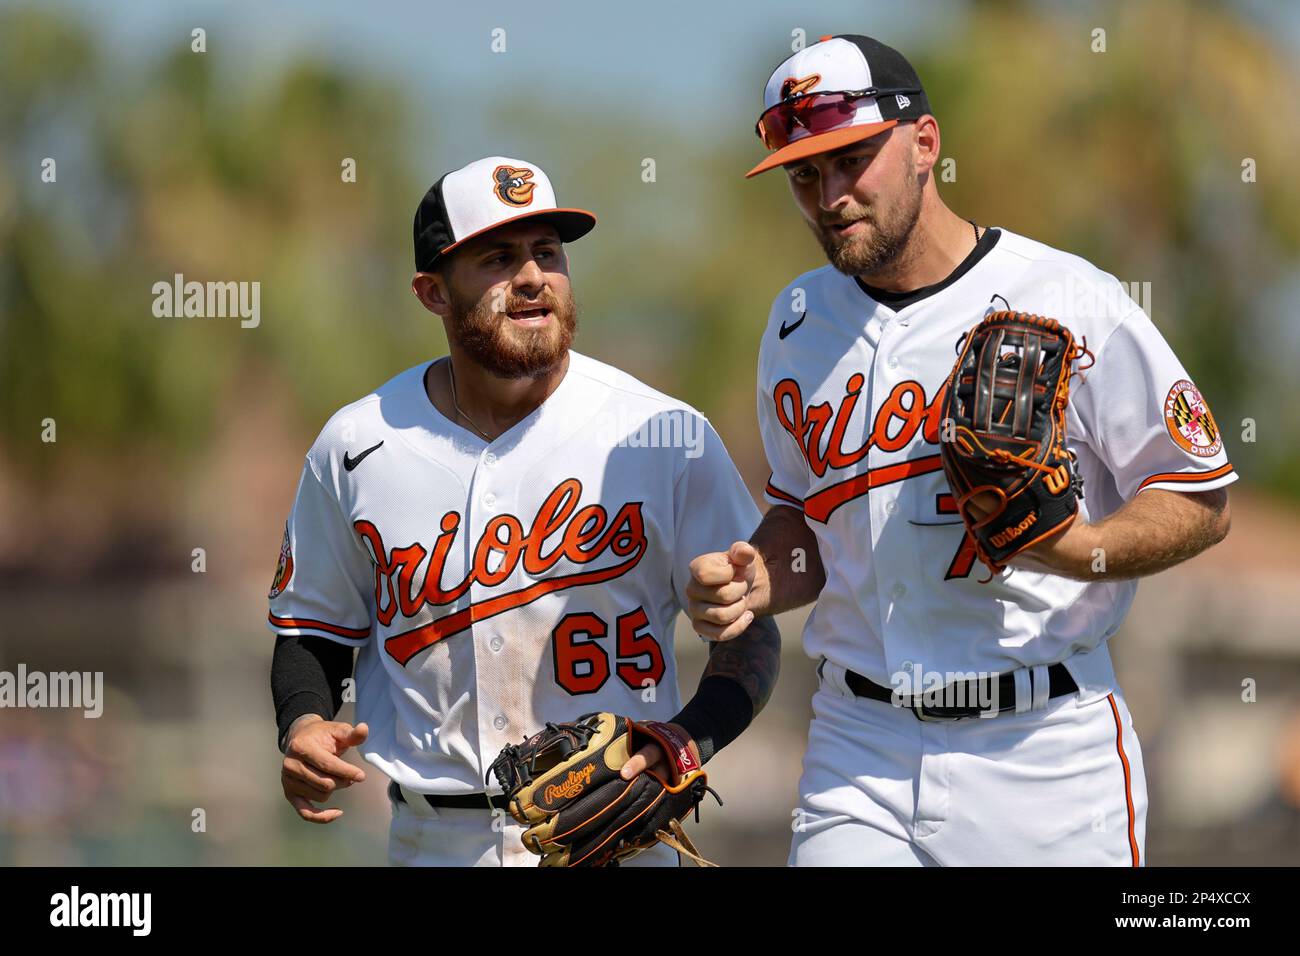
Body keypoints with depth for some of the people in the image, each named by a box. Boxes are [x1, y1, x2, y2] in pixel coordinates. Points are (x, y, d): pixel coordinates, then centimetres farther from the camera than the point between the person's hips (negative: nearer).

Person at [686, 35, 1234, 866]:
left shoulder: (1072, 305, -7)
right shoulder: (799, 324, 11)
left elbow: (1203, 502, -3)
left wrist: (1080, 549, -22)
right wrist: (757, 583, 1)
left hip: (1046, 753, -4)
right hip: (858, 753, 4)